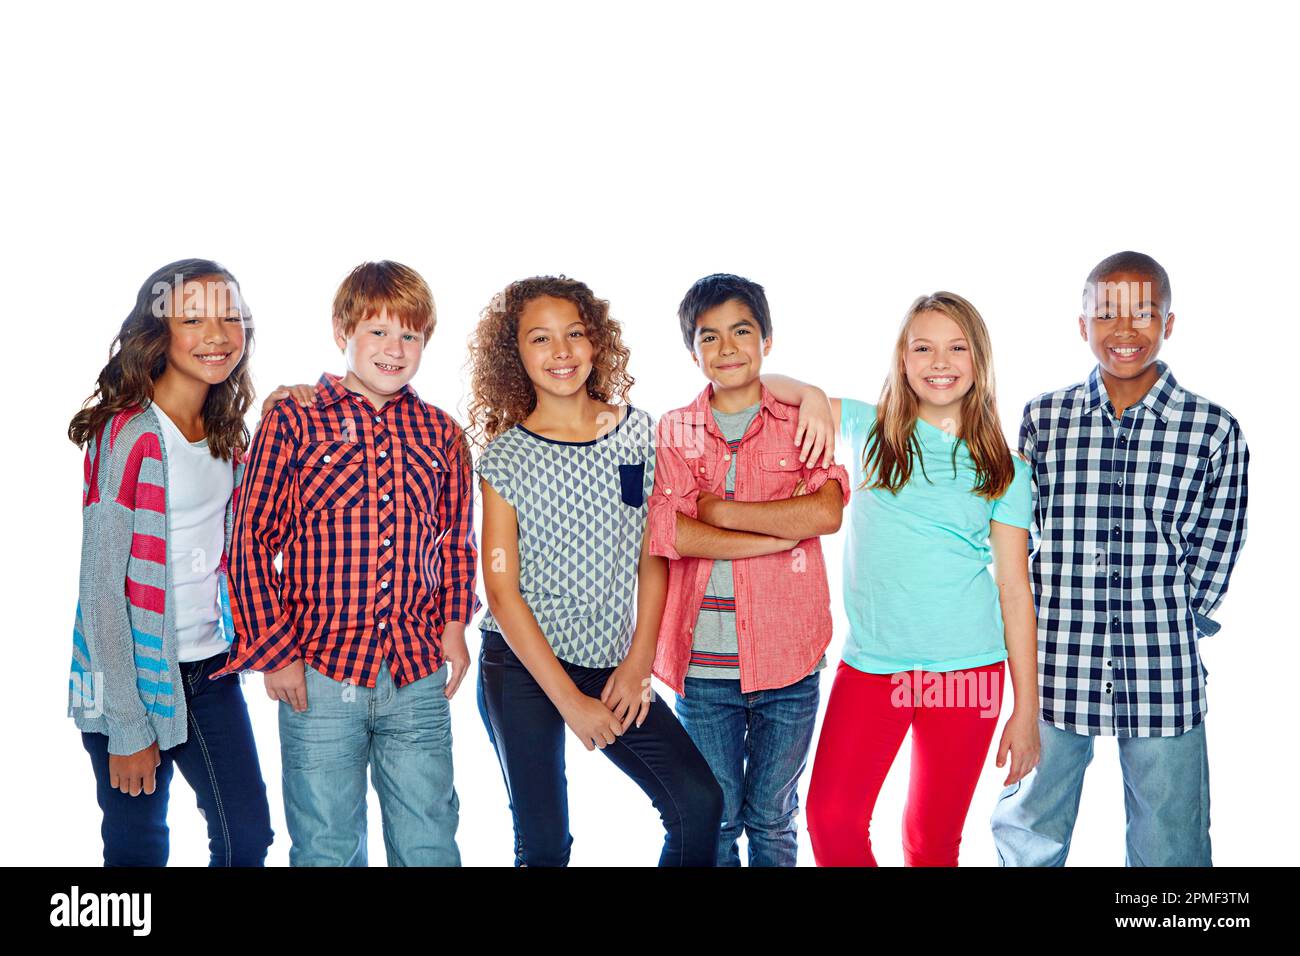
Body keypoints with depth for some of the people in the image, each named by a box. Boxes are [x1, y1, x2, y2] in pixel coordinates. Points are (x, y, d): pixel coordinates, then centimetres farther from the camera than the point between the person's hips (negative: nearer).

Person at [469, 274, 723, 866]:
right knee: (543, 844, 1)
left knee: (699, 802, -9)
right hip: (522, 667, -2)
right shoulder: (504, 457, -5)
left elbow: (653, 556, 6)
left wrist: (639, 662, -3)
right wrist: (570, 700, -11)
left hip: (612, 665, 3)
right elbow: (501, 592, -7)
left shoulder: (638, 432, 3)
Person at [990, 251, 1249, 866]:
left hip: (1163, 680, -1)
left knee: (1169, 851, 9)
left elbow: (1215, 553, 2)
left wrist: (1168, 628, -3)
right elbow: (1023, 536, 6)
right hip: (1055, 671, 2)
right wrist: (1066, 624, -2)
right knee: (1028, 840, 15)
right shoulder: (1042, 418, 3)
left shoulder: (1214, 431, -2)